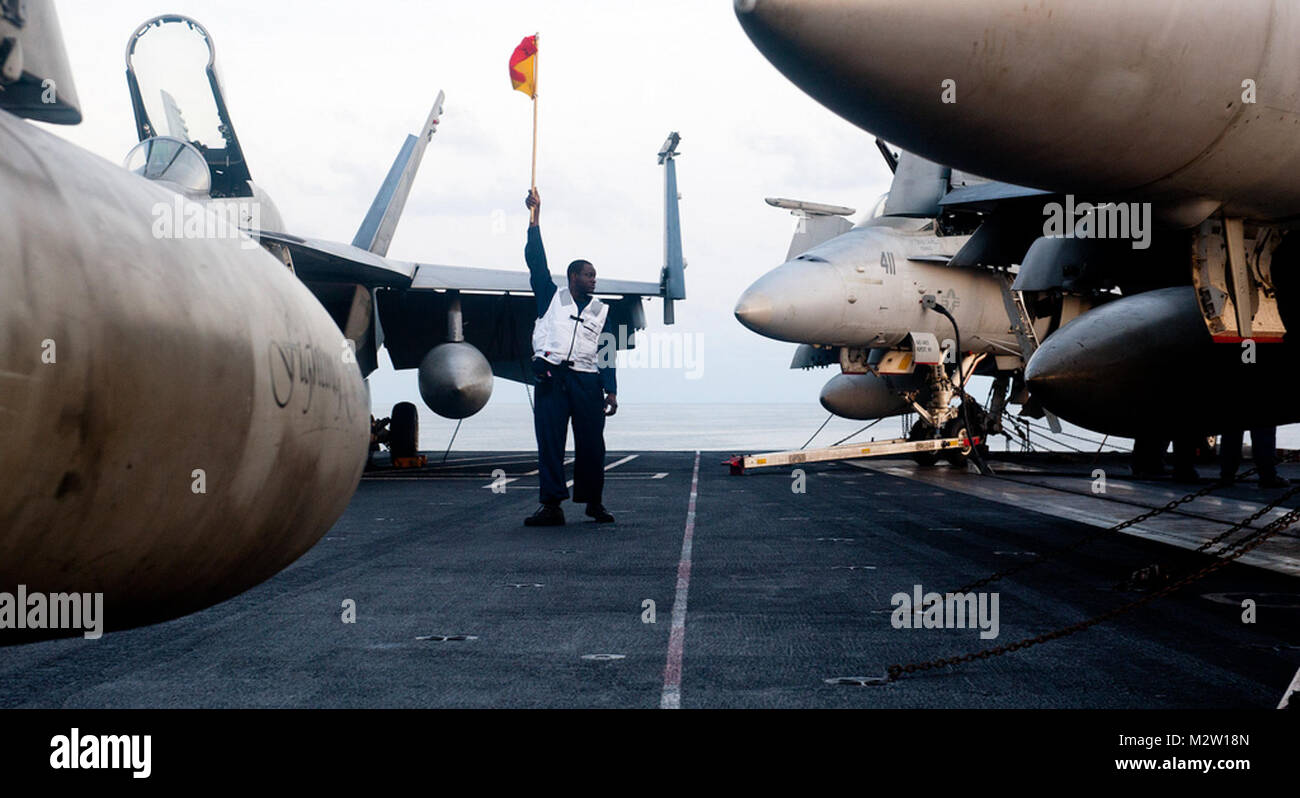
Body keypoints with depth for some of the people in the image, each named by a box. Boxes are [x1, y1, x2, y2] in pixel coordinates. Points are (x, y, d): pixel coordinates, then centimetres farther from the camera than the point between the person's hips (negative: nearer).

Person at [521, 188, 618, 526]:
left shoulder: (600, 311, 17)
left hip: (587, 380, 2)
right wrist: (535, 219, -1)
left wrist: (611, 391, 5)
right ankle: (552, 505, -8)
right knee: (549, 441, -6)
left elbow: (606, 354, 13)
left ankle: (593, 501, 15)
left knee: (591, 443, 1)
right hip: (551, 377, -1)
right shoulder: (552, 298, 14)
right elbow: (536, 261, 5)